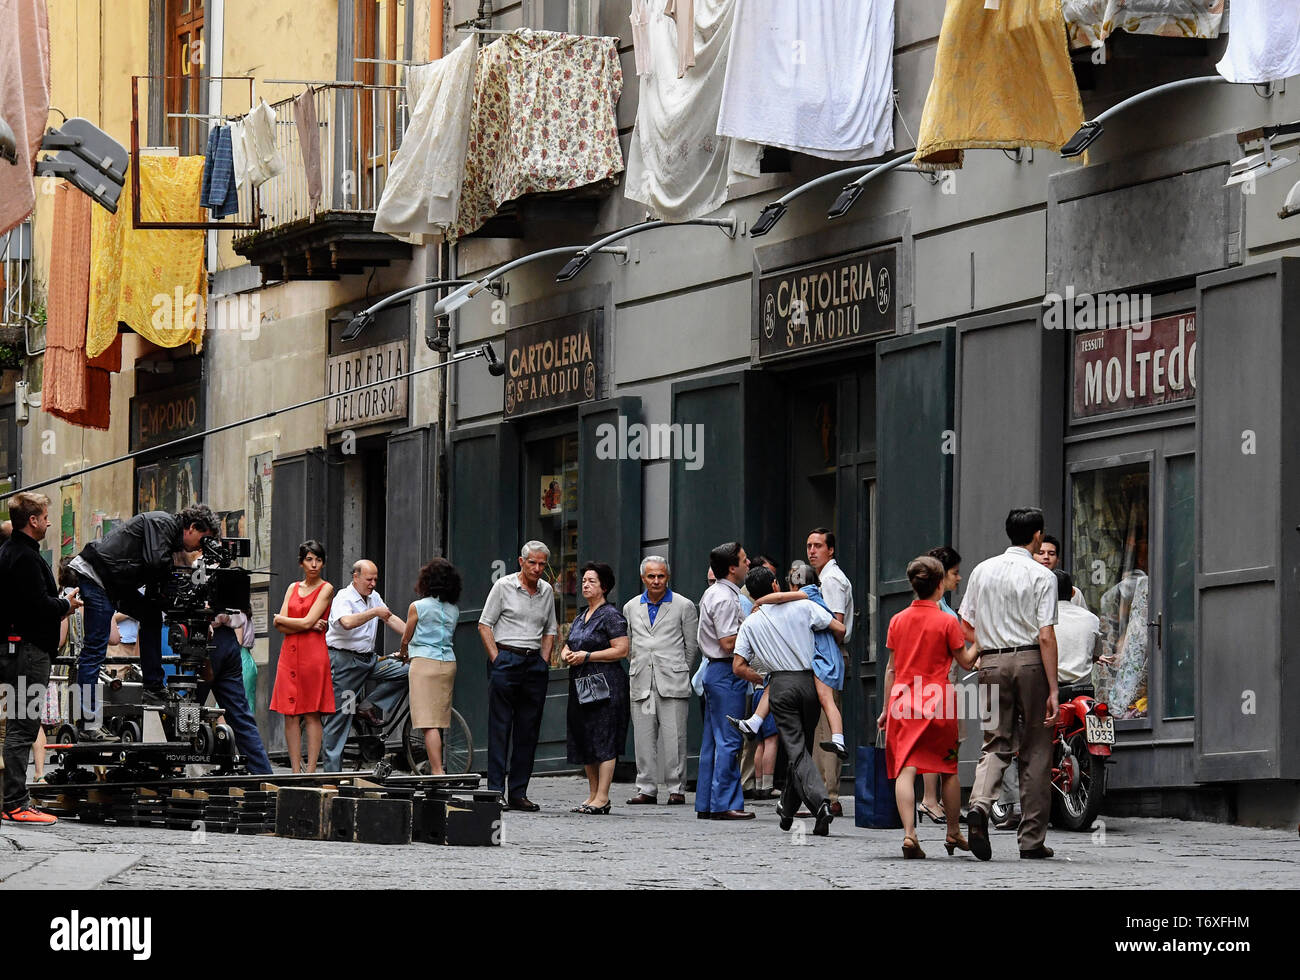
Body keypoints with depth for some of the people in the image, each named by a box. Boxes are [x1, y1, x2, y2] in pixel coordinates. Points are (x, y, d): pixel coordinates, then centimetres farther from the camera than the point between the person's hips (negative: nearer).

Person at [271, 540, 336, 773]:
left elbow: (307, 622, -10)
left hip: (313, 653, -5)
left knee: (312, 714, -5)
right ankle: (295, 772, 3)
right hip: (289, 653, 5)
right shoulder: (293, 588, 15)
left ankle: (311, 771, -4)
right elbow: (281, 627, 6)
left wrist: (281, 619, 4)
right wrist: (308, 625, -8)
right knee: (290, 715, 1)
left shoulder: (326, 589, 1)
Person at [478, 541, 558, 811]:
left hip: (535, 663, 5)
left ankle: (518, 792, 7)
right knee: (499, 728, -5)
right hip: (506, 658, -5)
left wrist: (544, 661, 7)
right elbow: (485, 625, -2)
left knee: (528, 730, 4)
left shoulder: (547, 591, 12)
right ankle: (496, 791, -5)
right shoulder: (504, 586, -2)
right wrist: (497, 660, -9)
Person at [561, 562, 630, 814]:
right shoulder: (580, 618, 19)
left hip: (605, 686, -9)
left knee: (603, 741, -10)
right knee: (584, 741, 9)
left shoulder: (611, 615, -7)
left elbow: (621, 650, -15)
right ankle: (592, 795, 16)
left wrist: (586, 656, -17)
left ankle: (602, 798, -12)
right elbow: (567, 647, 27)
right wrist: (566, 655, 2)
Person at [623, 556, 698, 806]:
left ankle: (677, 789, -1)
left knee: (673, 737, -5)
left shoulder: (684, 606, 3)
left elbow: (692, 645, 7)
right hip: (641, 683, 4)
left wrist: (679, 671, 9)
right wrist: (637, 669, 14)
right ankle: (646, 789, 7)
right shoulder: (631, 608, 14)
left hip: (672, 682, -3)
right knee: (644, 738, 3)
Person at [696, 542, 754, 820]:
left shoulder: (714, 593, 17)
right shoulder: (725, 598, -16)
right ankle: (724, 804, -9)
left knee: (713, 741, 11)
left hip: (715, 671, 11)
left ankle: (706, 804, 13)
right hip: (727, 673, -11)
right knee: (728, 741, -9)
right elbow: (729, 643, -21)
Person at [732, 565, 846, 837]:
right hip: (809, 681, 1)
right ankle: (787, 808, 23)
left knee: (796, 751, -6)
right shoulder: (803, 606, 4)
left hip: (780, 684, -1)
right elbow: (839, 629, 1)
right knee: (801, 746, 15)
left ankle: (819, 802, -28)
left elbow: (738, 666, 1)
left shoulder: (750, 623, 6)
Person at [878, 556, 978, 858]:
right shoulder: (947, 622, -5)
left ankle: (909, 833, -22)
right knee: (949, 769, 14)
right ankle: (953, 833, 24)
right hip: (938, 701, -2)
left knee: (905, 769, -6)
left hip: (903, 699, 2)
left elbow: (891, 669, 10)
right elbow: (966, 662, 3)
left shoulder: (898, 620, 6)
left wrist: (887, 709, 17)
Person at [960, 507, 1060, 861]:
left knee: (995, 743, 7)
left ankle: (980, 803, -23)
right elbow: (1046, 636, -11)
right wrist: (1053, 689, -10)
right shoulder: (1041, 576, -5)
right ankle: (1032, 839, 6)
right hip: (1030, 660, -3)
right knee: (1036, 751, 5)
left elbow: (965, 629, 11)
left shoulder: (982, 570, 10)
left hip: (991, 662, 3)